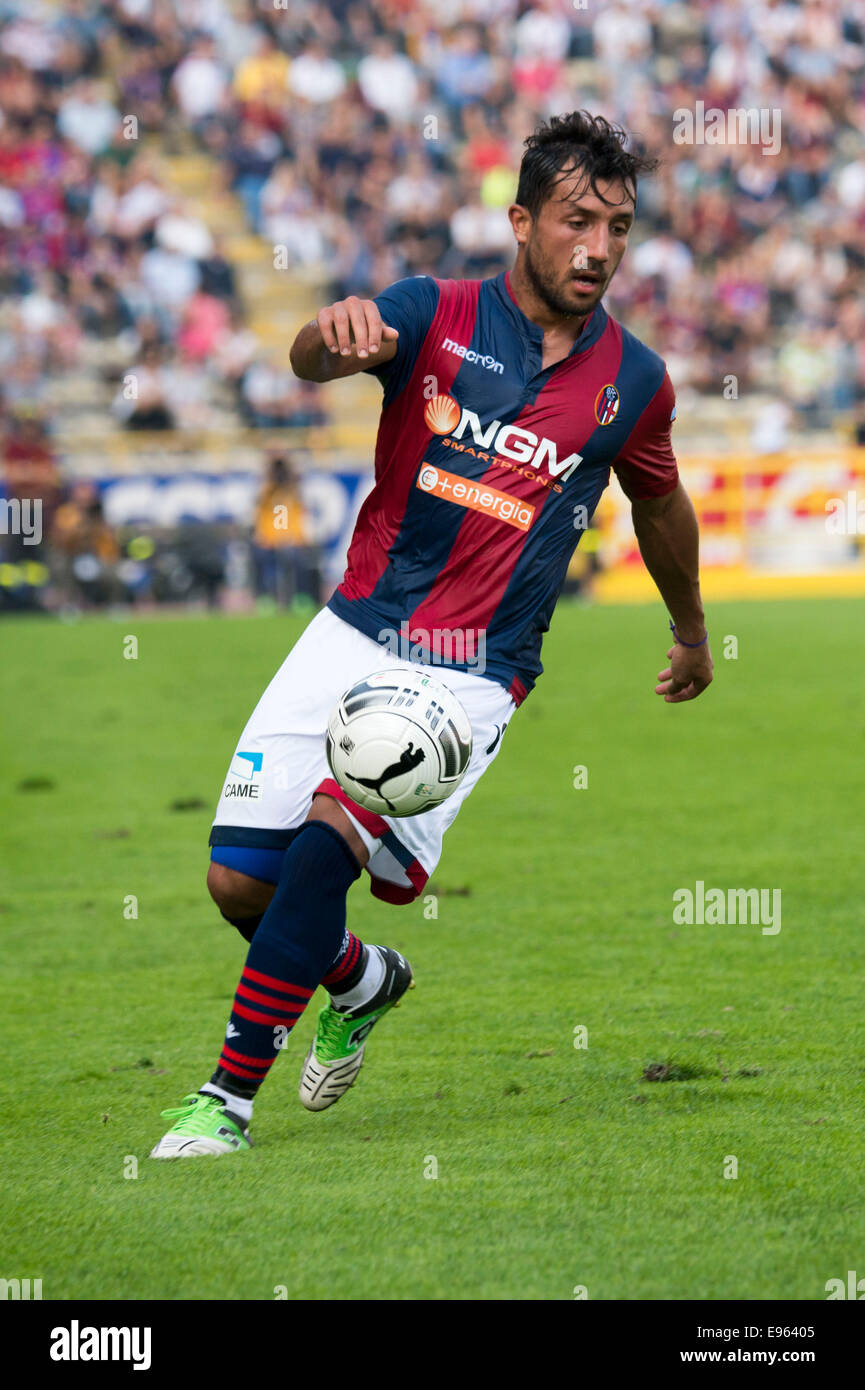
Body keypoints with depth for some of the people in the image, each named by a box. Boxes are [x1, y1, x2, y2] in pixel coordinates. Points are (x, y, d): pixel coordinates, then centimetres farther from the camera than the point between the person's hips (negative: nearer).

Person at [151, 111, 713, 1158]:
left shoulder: (633, 382, 1)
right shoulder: (435, 315, -5)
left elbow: (659, 502, 22)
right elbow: (313, 361, -26)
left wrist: (693, 633, 36)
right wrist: (336, 332, -52)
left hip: (475, 677, -1)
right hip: (356, 634, 1)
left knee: (330, 840, -24)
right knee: (239, 881, -1)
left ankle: (228, 1097, -17)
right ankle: (362, 980, 32)